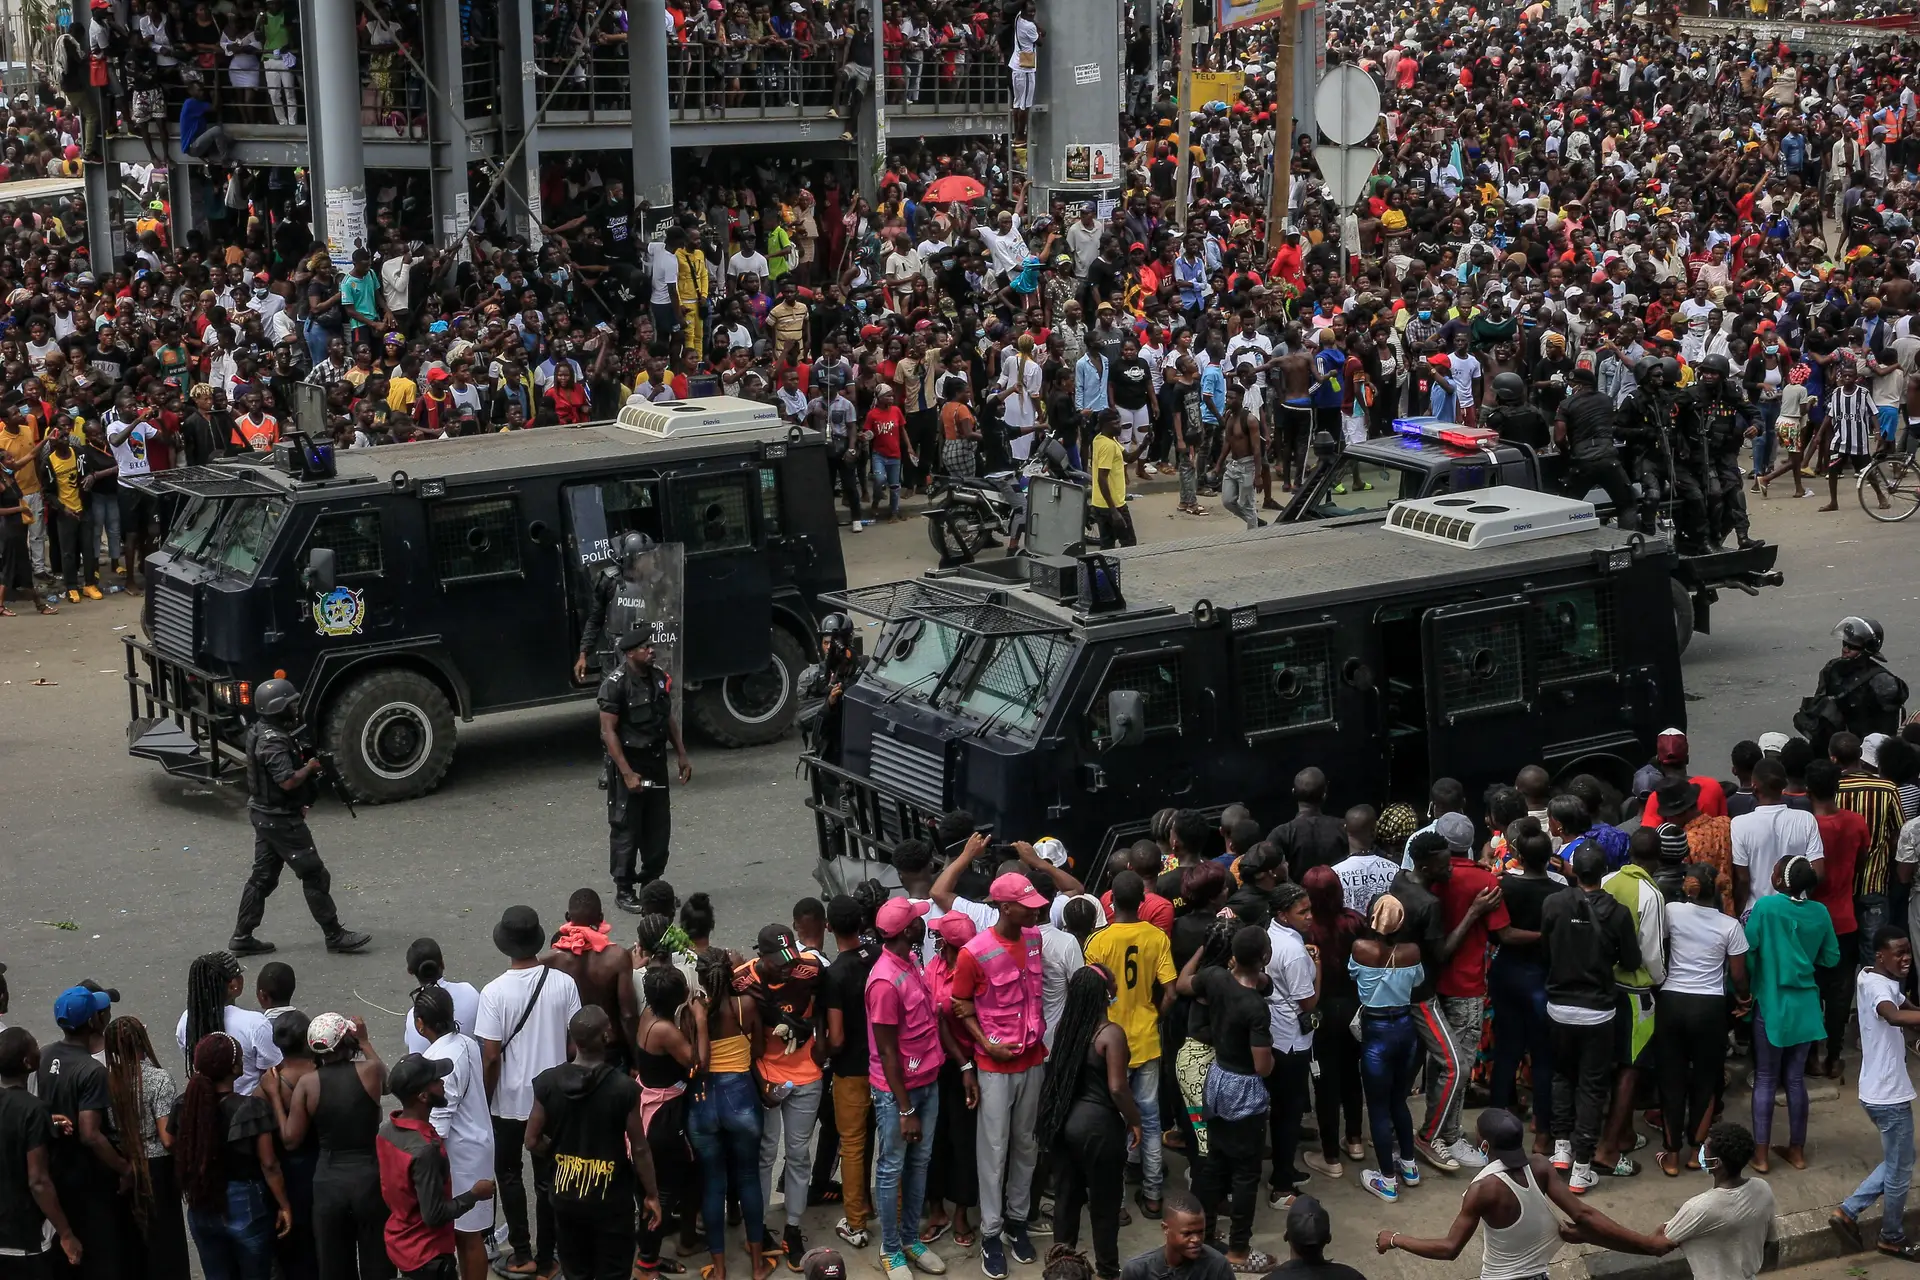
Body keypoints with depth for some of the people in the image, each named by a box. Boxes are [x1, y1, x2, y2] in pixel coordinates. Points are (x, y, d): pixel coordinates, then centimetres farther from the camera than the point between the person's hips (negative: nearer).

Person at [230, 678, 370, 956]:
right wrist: (311, 767, -15)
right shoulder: (274, 741, -24)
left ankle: (242, 938, 19)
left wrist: (298, 805, 15)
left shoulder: (259, 731, 8)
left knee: (263, 877, 15)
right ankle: (335, 936, 6)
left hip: (264, 815, 10)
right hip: (281, 820, -10)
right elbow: (288, 780, -32)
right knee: (314, 875, -1)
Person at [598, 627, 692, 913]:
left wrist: (681, 756, 11)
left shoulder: (660, 679, 6)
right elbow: (608, 731, -17)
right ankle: (623, 891, 9)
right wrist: (627, 773, -20)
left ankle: (652, 882, 25)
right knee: (626, 830, 0)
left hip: (656, 763, 7)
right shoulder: (616, 683, -16)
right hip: (628, 764, -7)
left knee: (659, 828, 11)